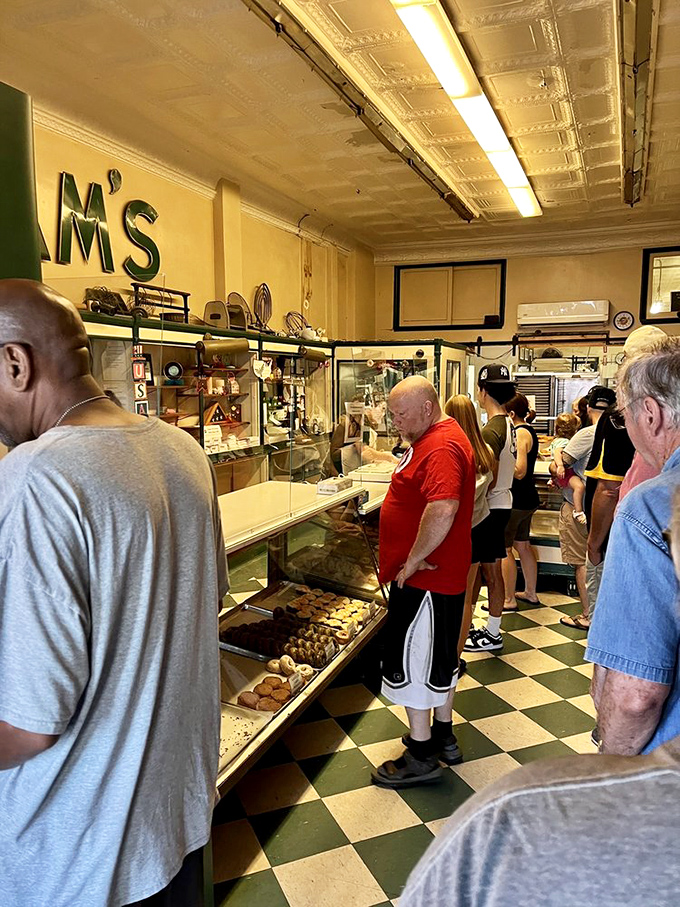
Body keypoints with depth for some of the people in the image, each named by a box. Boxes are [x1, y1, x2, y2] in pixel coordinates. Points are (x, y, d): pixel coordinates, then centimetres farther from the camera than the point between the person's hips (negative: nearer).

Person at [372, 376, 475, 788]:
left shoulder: (441, 447, -23)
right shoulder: (434, 437, 12)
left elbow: (443, 509, -37)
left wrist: (412, 561, -27)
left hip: (425, 579, -11)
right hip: (444, 575, 11)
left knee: (411, 663, 3)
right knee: (440, 658, 21)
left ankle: (421, 756, 18)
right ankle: (443, 736, 37)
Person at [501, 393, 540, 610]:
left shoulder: (520, 433, -17)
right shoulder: (528, 431, 12)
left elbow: (520, 471, -25)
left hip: (516, 500, -10)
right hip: (527, 498, 10)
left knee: (503, 549, -2)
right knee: (522, 545, 19)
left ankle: (509, 600, 6)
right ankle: (530, 593, 30)